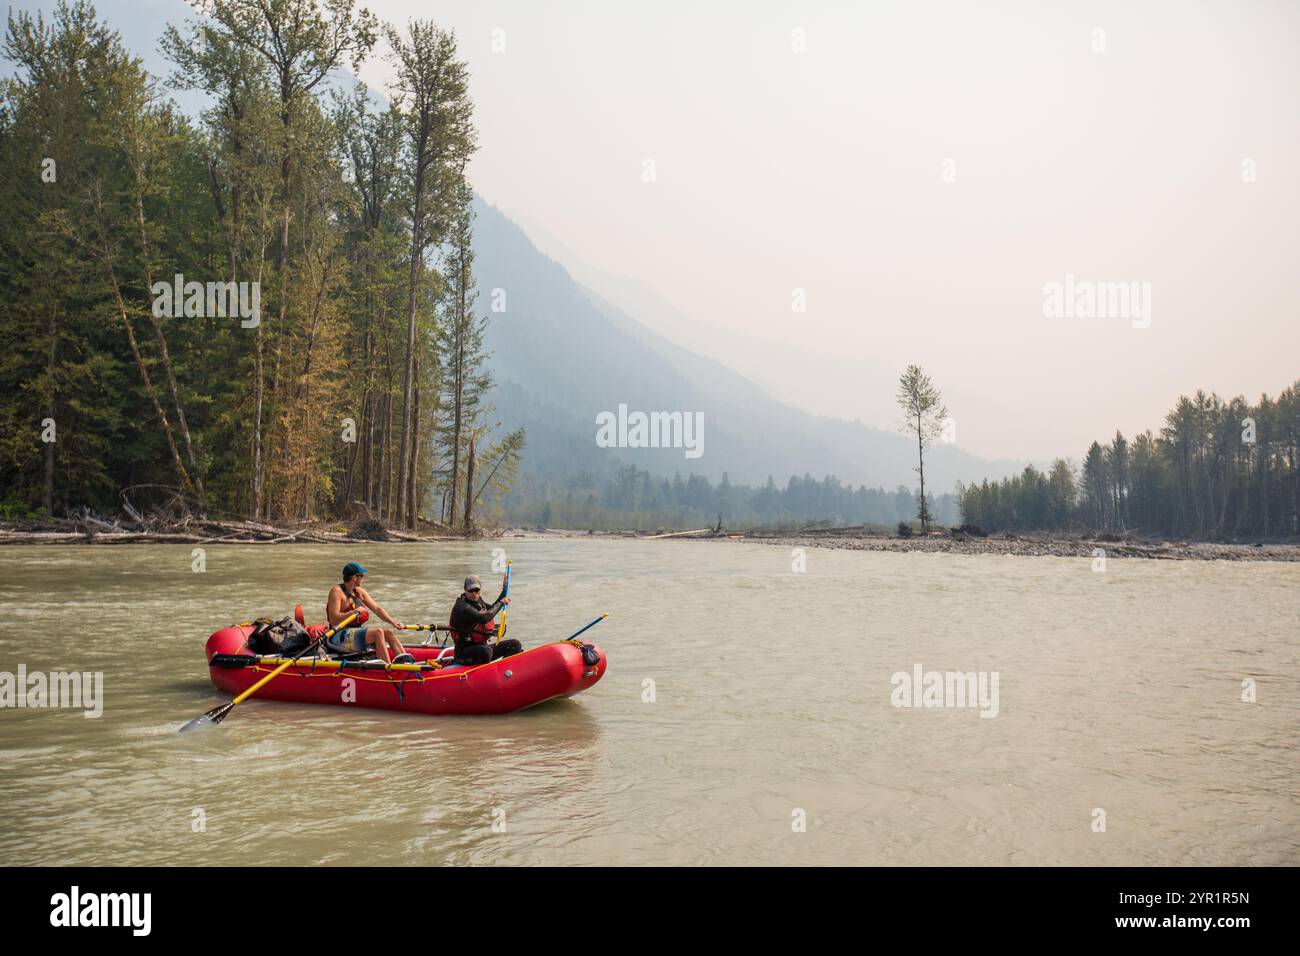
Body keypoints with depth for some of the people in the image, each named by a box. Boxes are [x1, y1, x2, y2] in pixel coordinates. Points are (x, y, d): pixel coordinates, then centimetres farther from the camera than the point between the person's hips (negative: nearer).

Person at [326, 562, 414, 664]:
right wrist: (353, 612, -30)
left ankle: (406, 661, -21)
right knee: (378, 632, -25)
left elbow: (376, 608, 11)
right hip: (340, 637, -8)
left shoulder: (359, 591, 14)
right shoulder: (337, 591, -10)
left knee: (388, 632, -8)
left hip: (356, 632, 8)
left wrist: (392, 622, -2)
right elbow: (333, 619, -18)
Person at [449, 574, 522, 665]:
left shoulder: (477, 601, 9)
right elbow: (484, 618, -31)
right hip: (465, 653, -9)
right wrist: (501, 603, -19)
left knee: (515, 645, -1)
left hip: (482, 646, 9)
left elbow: (491, 609, 30)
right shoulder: (462, 607, -18)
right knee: (486, 651, -41)